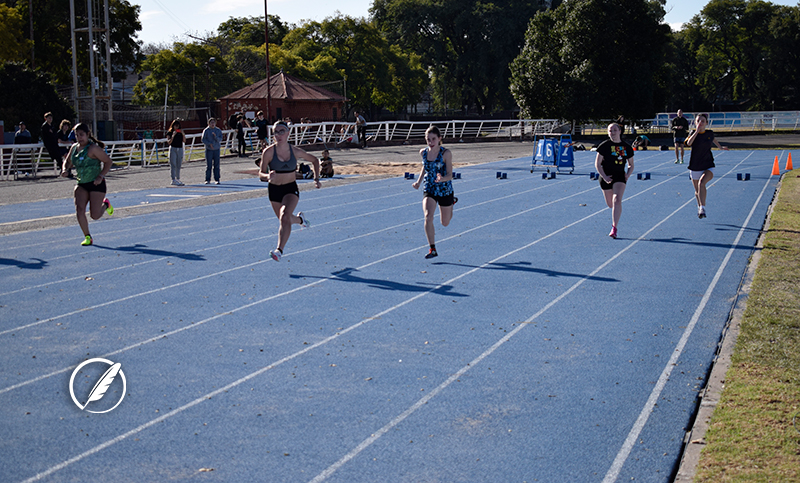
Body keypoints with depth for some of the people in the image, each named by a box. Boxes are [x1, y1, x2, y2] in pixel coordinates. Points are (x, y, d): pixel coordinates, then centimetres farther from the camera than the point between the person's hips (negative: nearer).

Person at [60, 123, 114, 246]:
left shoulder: (93, 148, -14)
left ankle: (105, 204, 29)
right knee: (79, 211, -9)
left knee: (95, 215, -5)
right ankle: (87, 237, 5)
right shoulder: (74, 147, 7)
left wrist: (101, 176, -21)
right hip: (81, 184, 6)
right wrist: (65, 170, -2)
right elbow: (68, 161, 21)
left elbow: (108, 161, -12)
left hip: (96, 184, -6)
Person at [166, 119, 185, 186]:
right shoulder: (170, 132, 0)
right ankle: (173, 180, -16)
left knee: (178, 165, 9)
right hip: (173, 149, -4)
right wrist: (173, 135, -18)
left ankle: (178, 179, 15)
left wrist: (183, 134, -10)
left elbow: (184, 140, 3)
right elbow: (169, 142, -10)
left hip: (180, 149, 4)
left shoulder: (180, 132, 11)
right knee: (173, 165, -10)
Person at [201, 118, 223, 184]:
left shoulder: (218, 130, 6)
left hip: (216, 149, 2)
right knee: (208, 165, -1)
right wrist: (209, 144, -15)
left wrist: (215, 136, -18)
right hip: (209, 149, -2)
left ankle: (217, 179, 6)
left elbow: (220, 140, 0)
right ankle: (208, 179, 5)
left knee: (216, 165, 1)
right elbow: (203, 140, -3)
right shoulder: (206, 130, -1)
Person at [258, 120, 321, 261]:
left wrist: (316, 178, 1)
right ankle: (300, 219, 54)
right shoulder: (268, 152, -13)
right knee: (284, 220, 18)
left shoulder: (295, 151, -9)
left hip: (291, 189, -2)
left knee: (285, 217, -26)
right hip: (274, 190, 2)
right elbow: (261, 174, -11)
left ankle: (279, 250, -27)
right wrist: (268, 176, -34)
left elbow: (314, 160, 9)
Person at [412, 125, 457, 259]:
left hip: (445, 190, -2)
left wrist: (442, 179, -36)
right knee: (428, 217, -22)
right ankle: (432, 249, -13)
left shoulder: (446, 153, -16)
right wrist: (419, 181, 7)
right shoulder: (423, 152, -3)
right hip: (429, 190, 2)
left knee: (445, 223, 15)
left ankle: (452, 202, 49)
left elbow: (450, 175, -15)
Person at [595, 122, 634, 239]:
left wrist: (628, 174, -6)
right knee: (610, 204, 9)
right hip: (606, 177, 0)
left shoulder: (627, 147, 3)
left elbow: (631, 165, 14)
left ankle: (614, 228, -17)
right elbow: (597, 163, -4)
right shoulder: (604, 145, -4)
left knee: (617, 200, -19)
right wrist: (604, 177, -14)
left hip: (620, 177, 0)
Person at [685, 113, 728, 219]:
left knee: (701, 183, -31)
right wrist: (697, 131, -32)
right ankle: (699, 207, 43)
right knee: (697, 191, 14)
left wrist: (720, 147, 40)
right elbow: (689, 143, -29)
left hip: (708, 166, -1)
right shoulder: (693, 134, -6)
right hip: (695, 167, 1)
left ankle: (703, 208, -33)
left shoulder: (710, 133, 0)